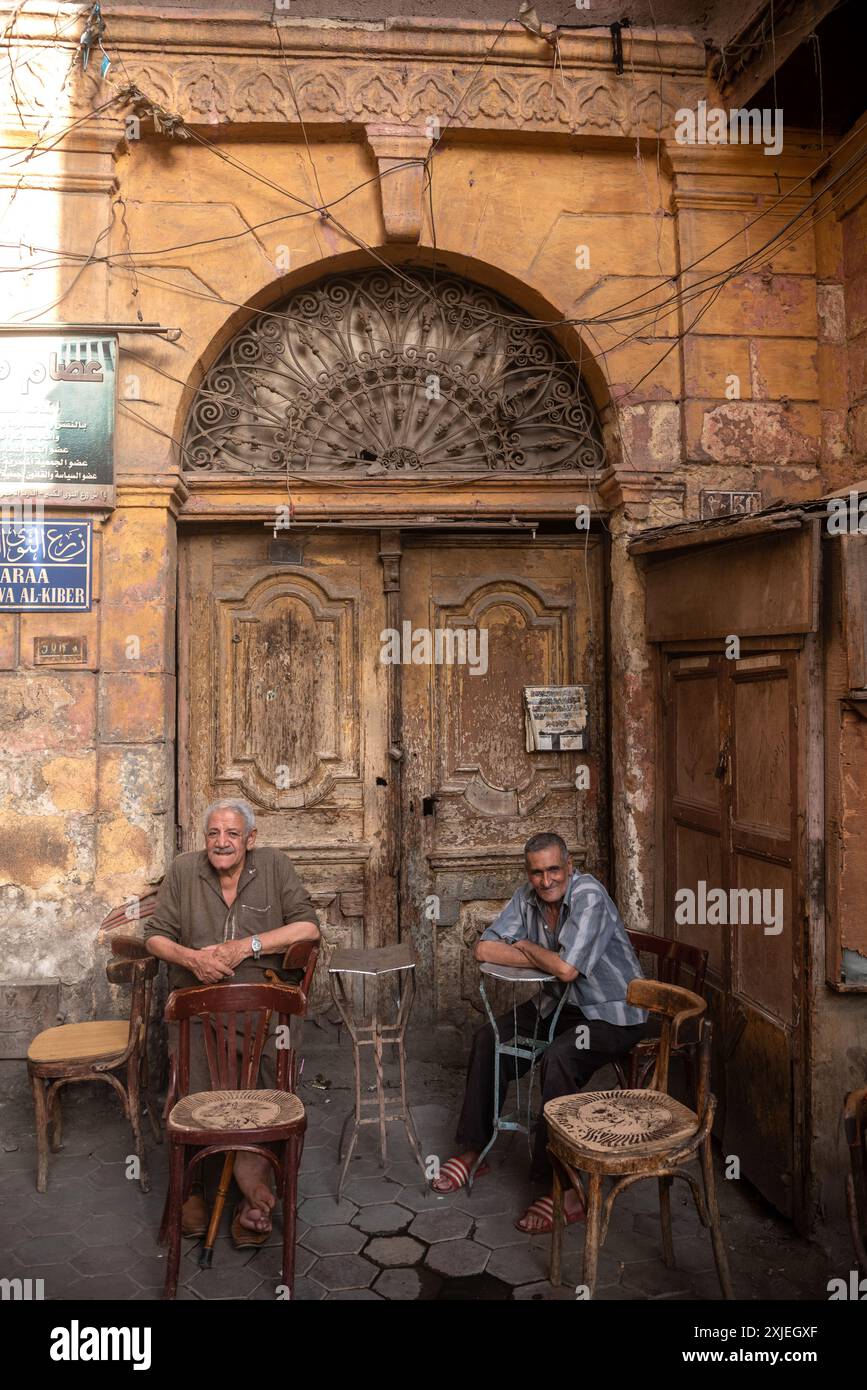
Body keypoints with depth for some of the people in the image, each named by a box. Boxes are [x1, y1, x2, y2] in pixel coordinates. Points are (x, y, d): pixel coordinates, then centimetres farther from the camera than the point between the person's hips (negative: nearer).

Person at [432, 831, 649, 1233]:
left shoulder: (589, 896, -26)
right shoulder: (529, 895, -4)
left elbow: (566, 969, -35)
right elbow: (485, 948, -7)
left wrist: (526, 946, -15)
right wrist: (544, 958, -20)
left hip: (613, 1014, -8)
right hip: (562, 1002, 8)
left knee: (558, 1059, -33)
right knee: (489, 1038, 1)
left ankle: (563, 1190, -24)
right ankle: (473, 1152, 14)